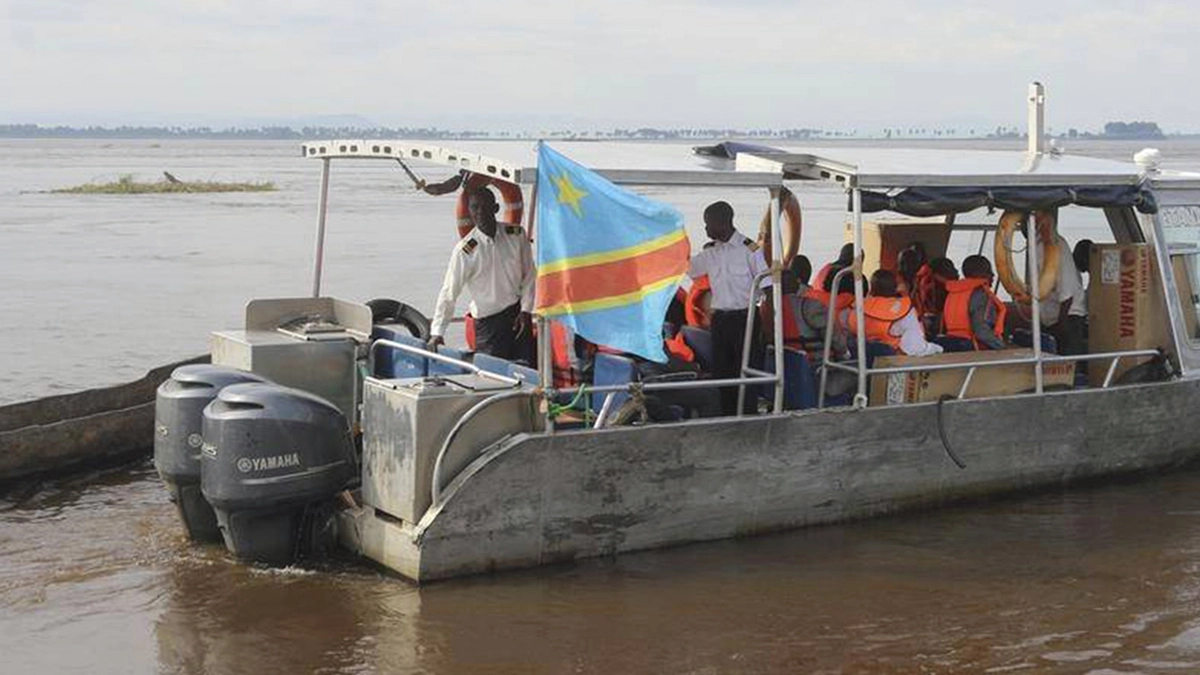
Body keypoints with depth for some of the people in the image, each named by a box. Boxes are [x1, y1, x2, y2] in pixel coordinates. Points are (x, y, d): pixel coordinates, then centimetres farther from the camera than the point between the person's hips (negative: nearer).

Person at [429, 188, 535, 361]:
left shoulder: (516, 235, -2)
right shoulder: (465, 250, -12)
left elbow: (529, 275, 6)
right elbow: (449, 292, -12)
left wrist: (525, 309, -2)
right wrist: (437, 332, -17)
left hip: (518, 314, 4)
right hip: (488, 321, -3)